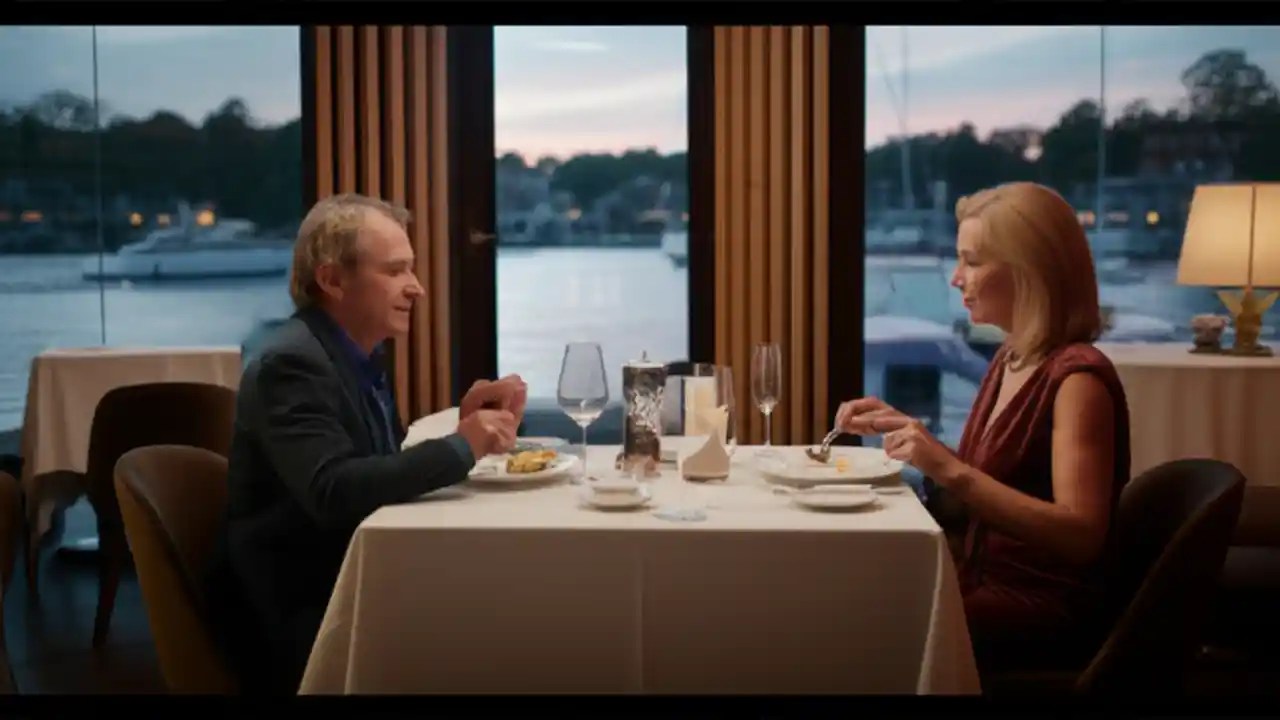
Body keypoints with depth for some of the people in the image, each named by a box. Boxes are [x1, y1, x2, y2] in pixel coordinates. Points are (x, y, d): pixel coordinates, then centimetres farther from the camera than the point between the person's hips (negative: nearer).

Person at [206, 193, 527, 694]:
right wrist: (462, 446, -23)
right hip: (297, 622, -8)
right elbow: (334, 491, -29)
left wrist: (464, 424, -7)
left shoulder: (362, 356, 9)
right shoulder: (292, 363, -17)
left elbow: (388, 470, 7)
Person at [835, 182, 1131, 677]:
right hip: (990, 588, 7)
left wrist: (950, 469, -29)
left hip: (1051, 610, -7)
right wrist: (904, 429, 6)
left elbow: (1081, 535, -25)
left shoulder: (1077, 377, -15)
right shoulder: (1009, 360, 9)